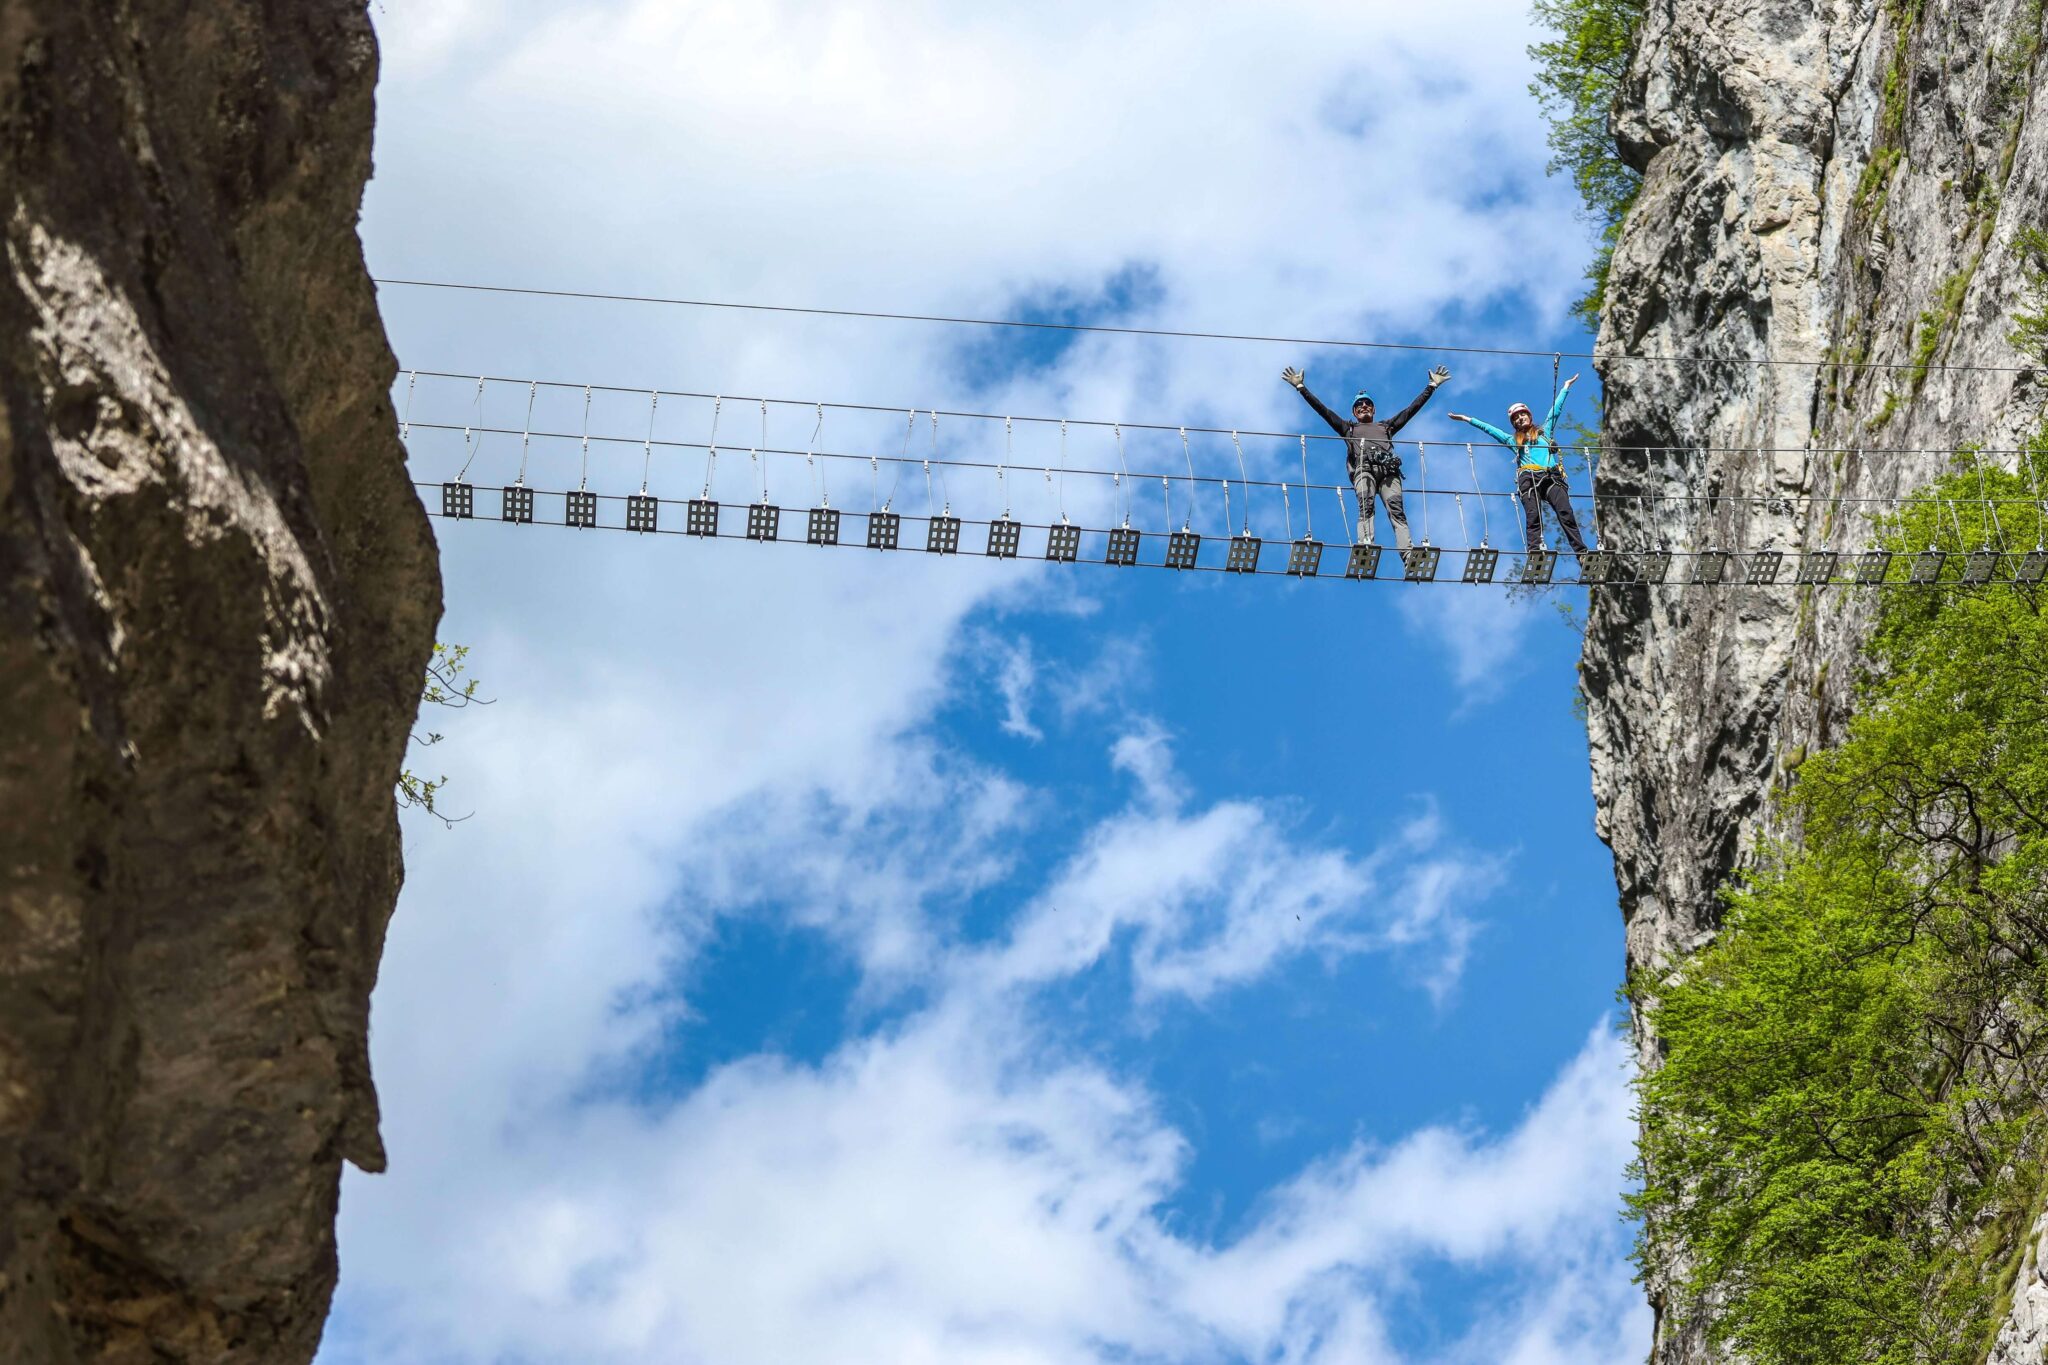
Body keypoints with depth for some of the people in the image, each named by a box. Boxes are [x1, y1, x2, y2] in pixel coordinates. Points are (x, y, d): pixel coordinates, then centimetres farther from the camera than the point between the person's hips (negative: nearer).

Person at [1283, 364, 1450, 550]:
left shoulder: (1386, 426, 39)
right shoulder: (1348, 428, 35)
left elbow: (1412, 408, 37)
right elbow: (1322, 410, 29)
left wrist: (1432, 386, 34)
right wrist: (1301, 387, 23)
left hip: (1388, 470, 1)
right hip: (1363, 468, -1)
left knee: (1396, 509, -21)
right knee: (1366, 507, -28)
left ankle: (1408, 555, -39)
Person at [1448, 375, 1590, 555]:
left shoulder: (1544, 431, 28)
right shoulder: (1513, 440, 28)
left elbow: (1555, 409, 31)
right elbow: (1488, 428, 30)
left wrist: (1566, 387, 33)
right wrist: (1467, 419, 32)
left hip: (1552, 477, 0)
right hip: (1529, 478, 0)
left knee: (1566, 513, -17)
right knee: (1533, 518, -15)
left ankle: (1581, 553, -26)